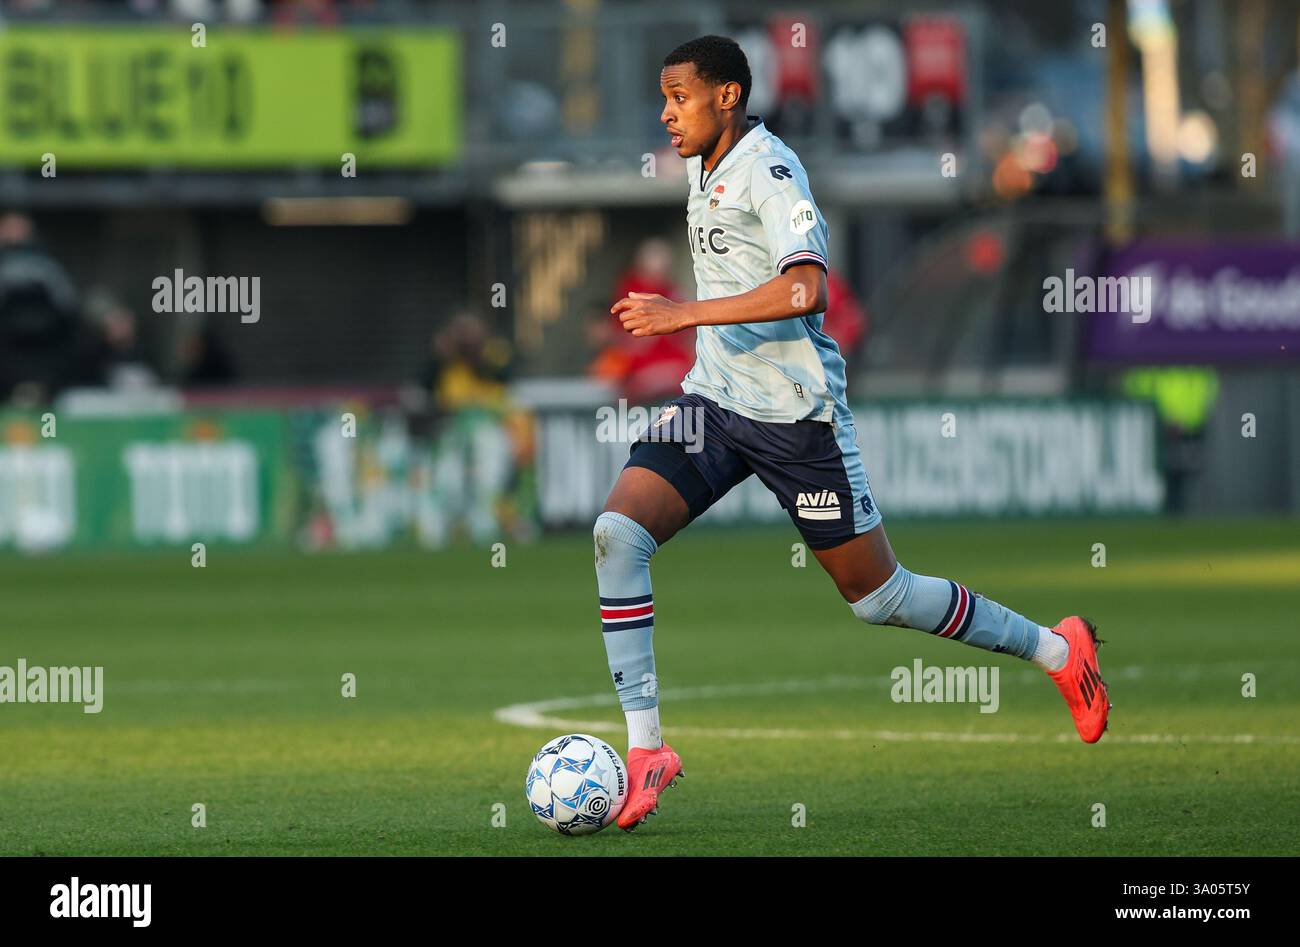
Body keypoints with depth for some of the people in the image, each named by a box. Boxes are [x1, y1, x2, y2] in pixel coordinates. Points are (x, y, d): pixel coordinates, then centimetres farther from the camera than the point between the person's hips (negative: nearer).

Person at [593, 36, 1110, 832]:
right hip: (714, 405, 8)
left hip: (796, 412, -7)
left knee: (879, 598, 2)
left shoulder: (768, 168, -15)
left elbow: (807, 289, -29)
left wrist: (687, 313, -29)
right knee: (617, 533, -16)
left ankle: (1057, 651, 24)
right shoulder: (702, 168, 12)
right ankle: (645, 749, -13)